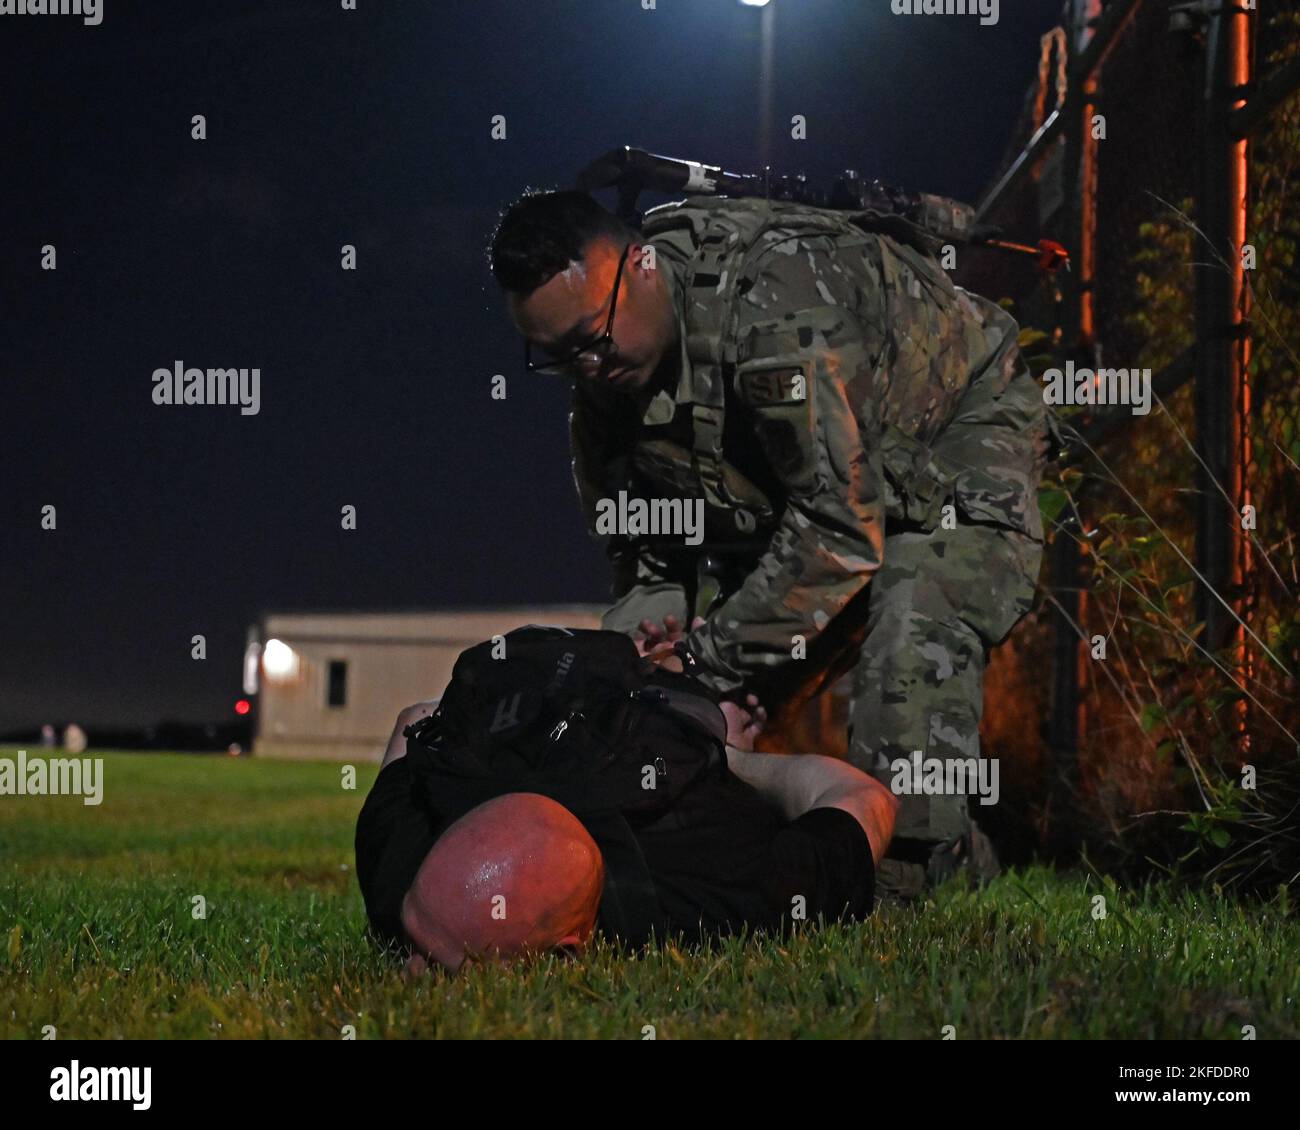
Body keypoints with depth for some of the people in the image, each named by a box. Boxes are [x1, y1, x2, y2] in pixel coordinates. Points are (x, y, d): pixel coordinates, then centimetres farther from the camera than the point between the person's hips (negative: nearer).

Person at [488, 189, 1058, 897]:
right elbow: (641, 545, 1)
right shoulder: (605, 374, -12)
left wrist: (709, 659, -35)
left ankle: (904, 895, -24)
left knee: (911, 642, -31)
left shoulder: (777, 291, -38)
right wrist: (655, 604, -22)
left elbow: (841, 527, -38)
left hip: (961, 443, -8)